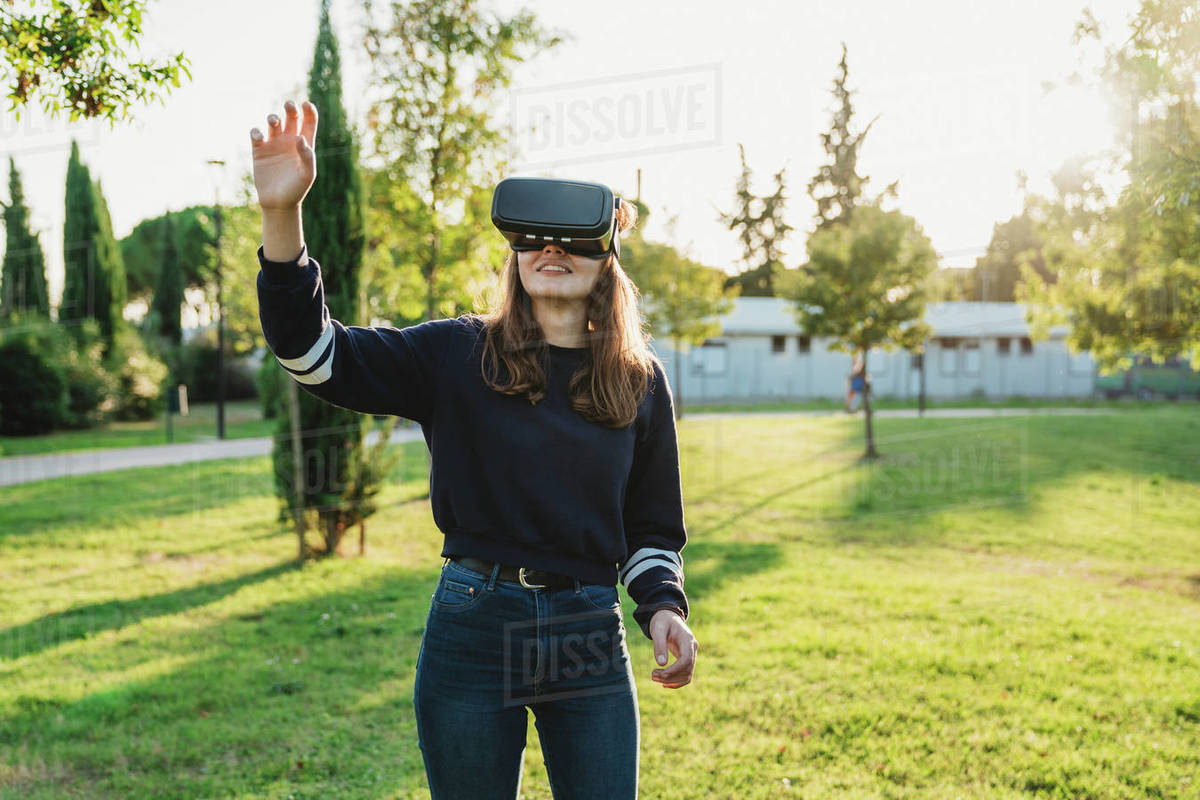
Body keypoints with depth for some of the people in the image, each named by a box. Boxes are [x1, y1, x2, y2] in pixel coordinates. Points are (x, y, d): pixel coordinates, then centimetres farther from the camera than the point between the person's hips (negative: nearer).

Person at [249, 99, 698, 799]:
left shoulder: (640, 380, 5)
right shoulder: (458, 355, -1)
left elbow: (654, 522, 11)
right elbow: (316, 354, -10)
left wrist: (663, 605, -6)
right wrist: (283, 216, -21)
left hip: (591, 637, 1)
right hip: (472, 628, -1)